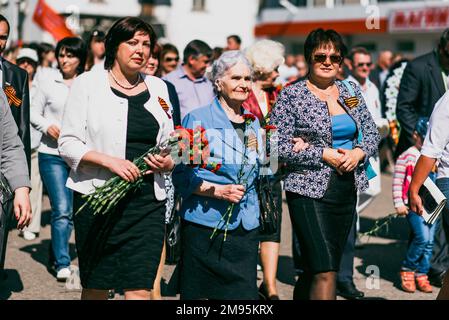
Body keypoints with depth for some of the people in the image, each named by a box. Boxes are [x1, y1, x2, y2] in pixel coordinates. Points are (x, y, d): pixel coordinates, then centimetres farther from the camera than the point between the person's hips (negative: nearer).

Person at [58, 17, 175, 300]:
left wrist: (167, 163, -3)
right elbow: (68, 144, -3)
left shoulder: (158, 88, 13)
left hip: (148, 201, 2)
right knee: (96, 288, 7)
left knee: (140, 289, -7)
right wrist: (109, 161, -18)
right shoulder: (88, 83, 1)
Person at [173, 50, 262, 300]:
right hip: (205, 225, -5)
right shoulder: (198, 119, -4)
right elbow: (182, 175, -7)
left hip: (246, 226, 5)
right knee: (199, 294, 1)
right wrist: (219, 191, -18)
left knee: (243, 293, 3)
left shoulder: (253, 123, 15)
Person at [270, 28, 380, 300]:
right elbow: (279, 146, -9)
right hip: (309, 191, -6)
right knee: (325, 271, -14)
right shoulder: (291, 96, -5)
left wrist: (359, 152, -7)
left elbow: (372, 133, 15)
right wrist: (324, 155, -15)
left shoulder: (351, 91, 11)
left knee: (315, 269, 14)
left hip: (347, 191, 6)